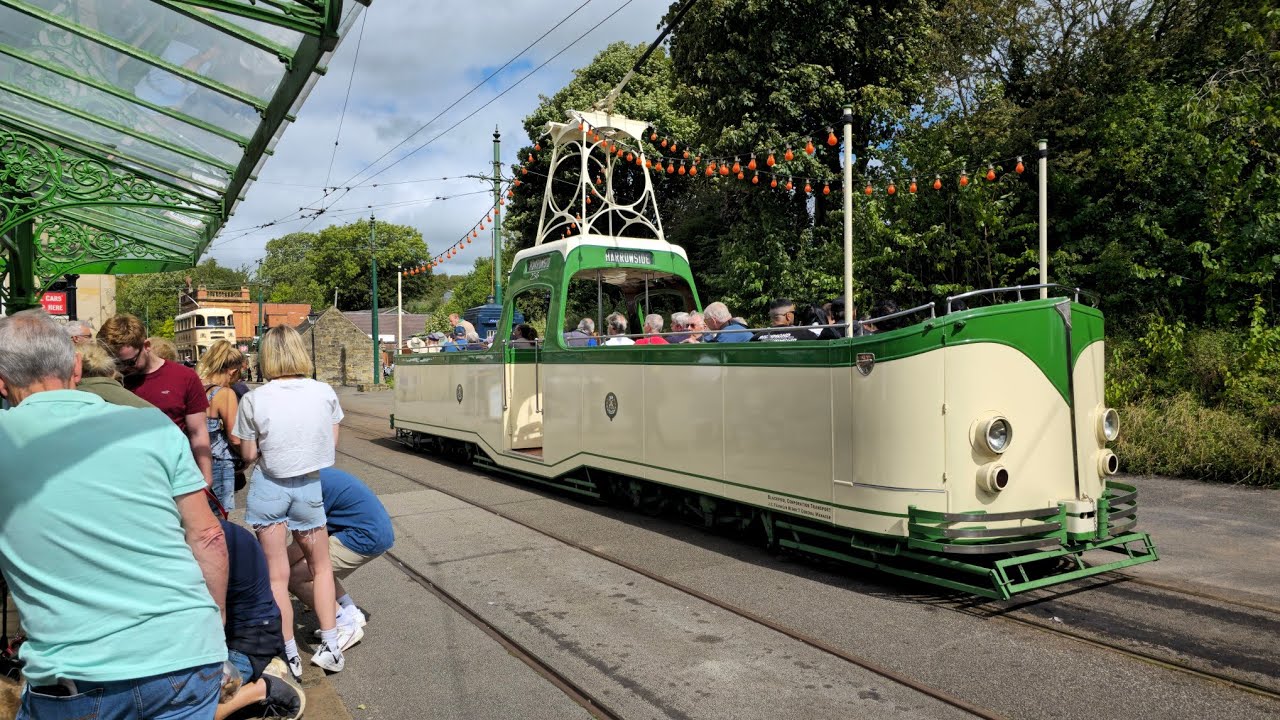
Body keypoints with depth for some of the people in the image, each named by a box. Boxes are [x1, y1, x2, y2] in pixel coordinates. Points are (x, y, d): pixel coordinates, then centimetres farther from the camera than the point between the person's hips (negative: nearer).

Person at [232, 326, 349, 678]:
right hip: (309, 487, 2)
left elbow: (248, 455, -7)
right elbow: (332, 441, 1)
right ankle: (330, 647, 19)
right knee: (321, 567, 20)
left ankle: (290, 656, 15)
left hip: (269, 488, -1)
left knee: (277, 576, 9)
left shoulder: (254, 400, -14)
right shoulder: (324, 392, -9)